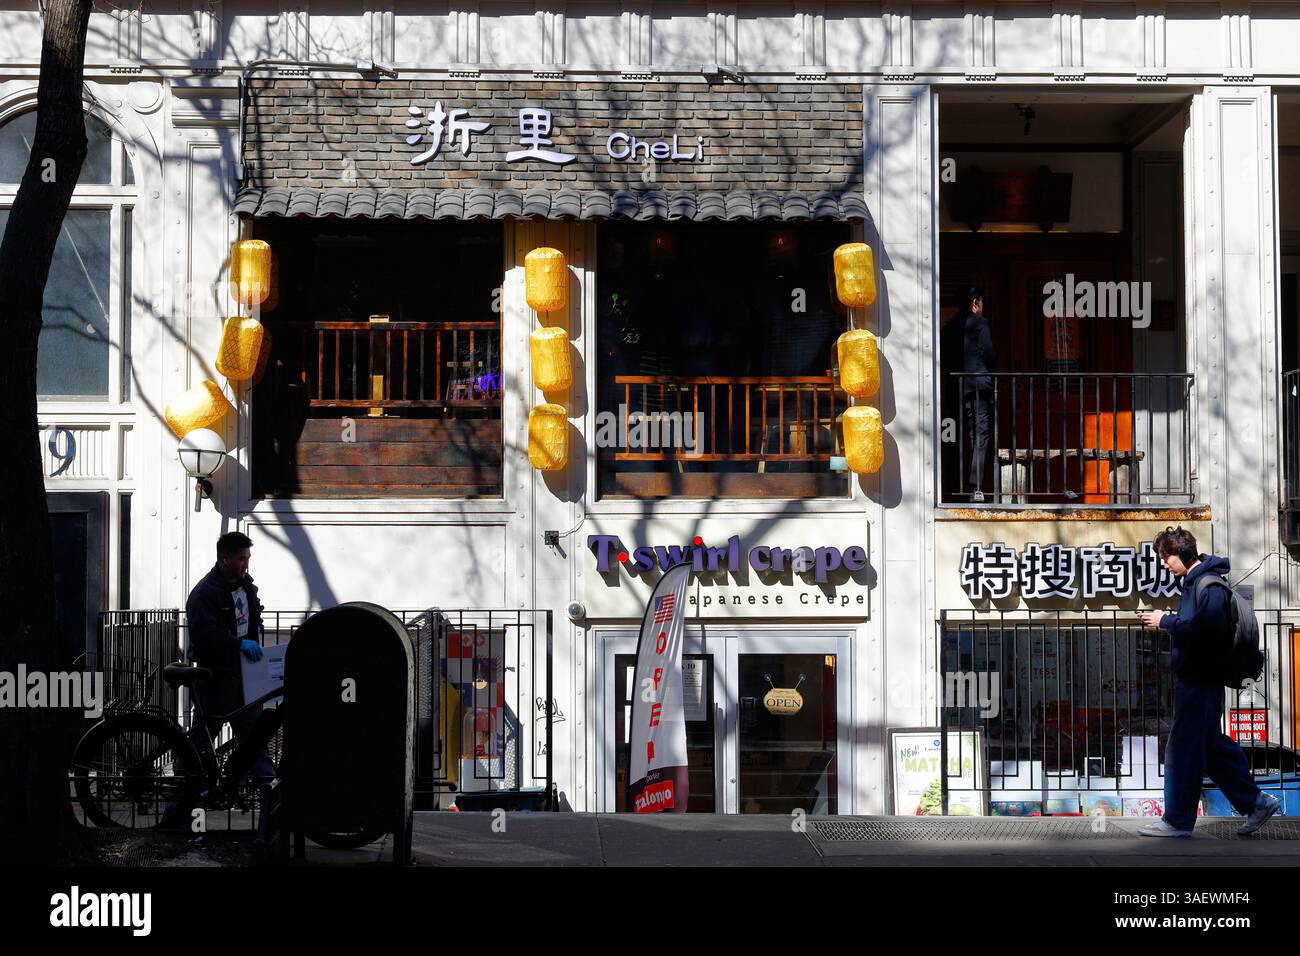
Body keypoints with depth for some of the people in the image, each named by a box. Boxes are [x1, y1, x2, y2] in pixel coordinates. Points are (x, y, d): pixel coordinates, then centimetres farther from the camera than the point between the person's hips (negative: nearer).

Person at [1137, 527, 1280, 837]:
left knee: (1184, 748, -4)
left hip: (1199, 680, -10)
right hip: (1196, 676, 10)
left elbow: (1206, 631, -27)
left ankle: (1177, 821, 3)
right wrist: (1166, 621, 5)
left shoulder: (1209, 586, -17)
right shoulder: (1195, 581, 14)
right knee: (1212, 747, 15)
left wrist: (1166, 621, -18)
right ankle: (1255, 802, 21)